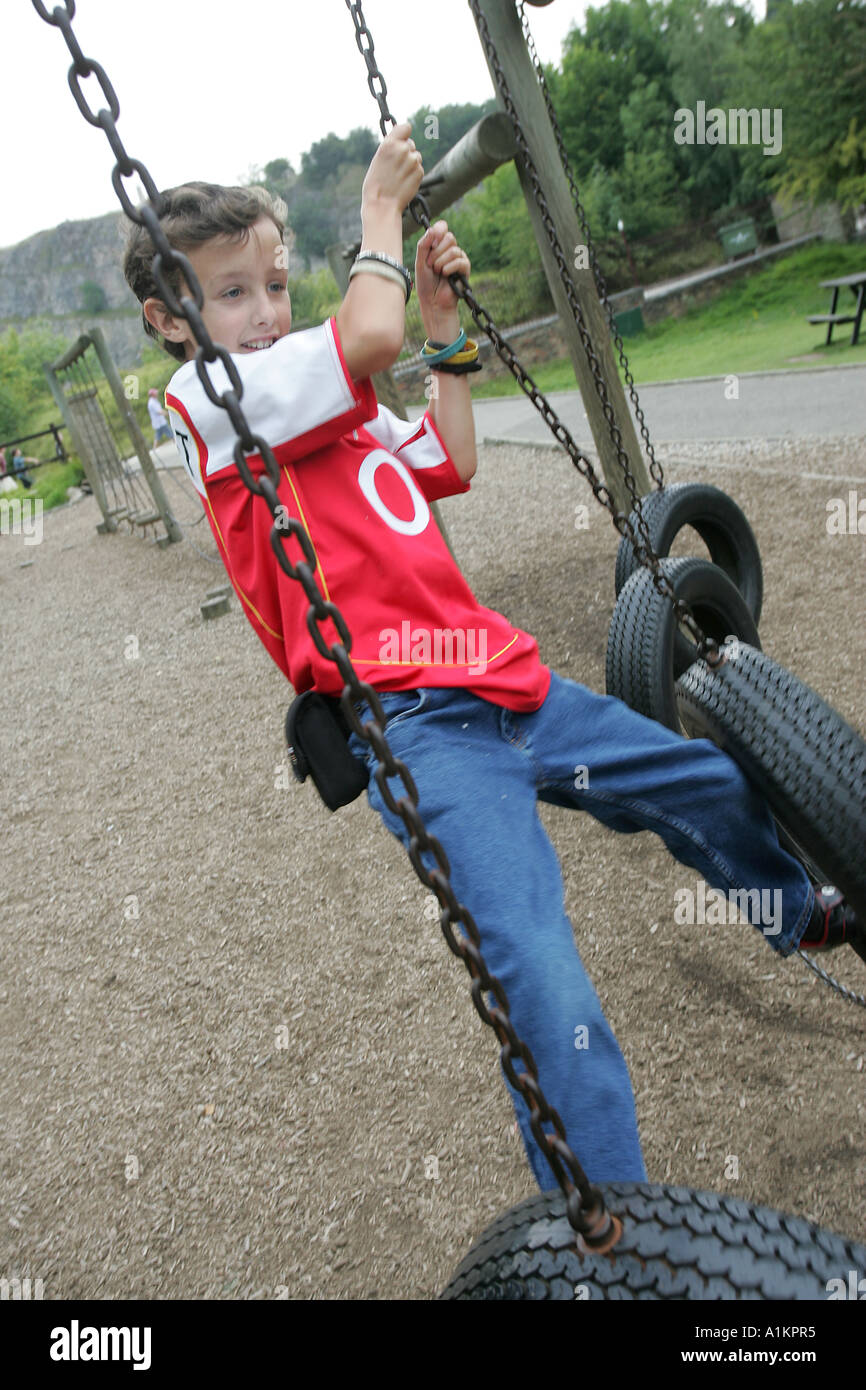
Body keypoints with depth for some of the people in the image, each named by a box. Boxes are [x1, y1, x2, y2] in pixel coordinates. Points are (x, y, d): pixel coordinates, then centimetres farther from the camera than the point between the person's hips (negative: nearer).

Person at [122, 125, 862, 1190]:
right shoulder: (203, 400, -4)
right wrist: (380, 204, 1)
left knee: (709, 780, 21)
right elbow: (370, 336, -17)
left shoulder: (334, 411, 22)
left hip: (501, 683, 9)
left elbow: (448, 467, 25)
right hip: (415, 724, -8)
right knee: (545, 985, -25)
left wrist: (445, 330, 22)